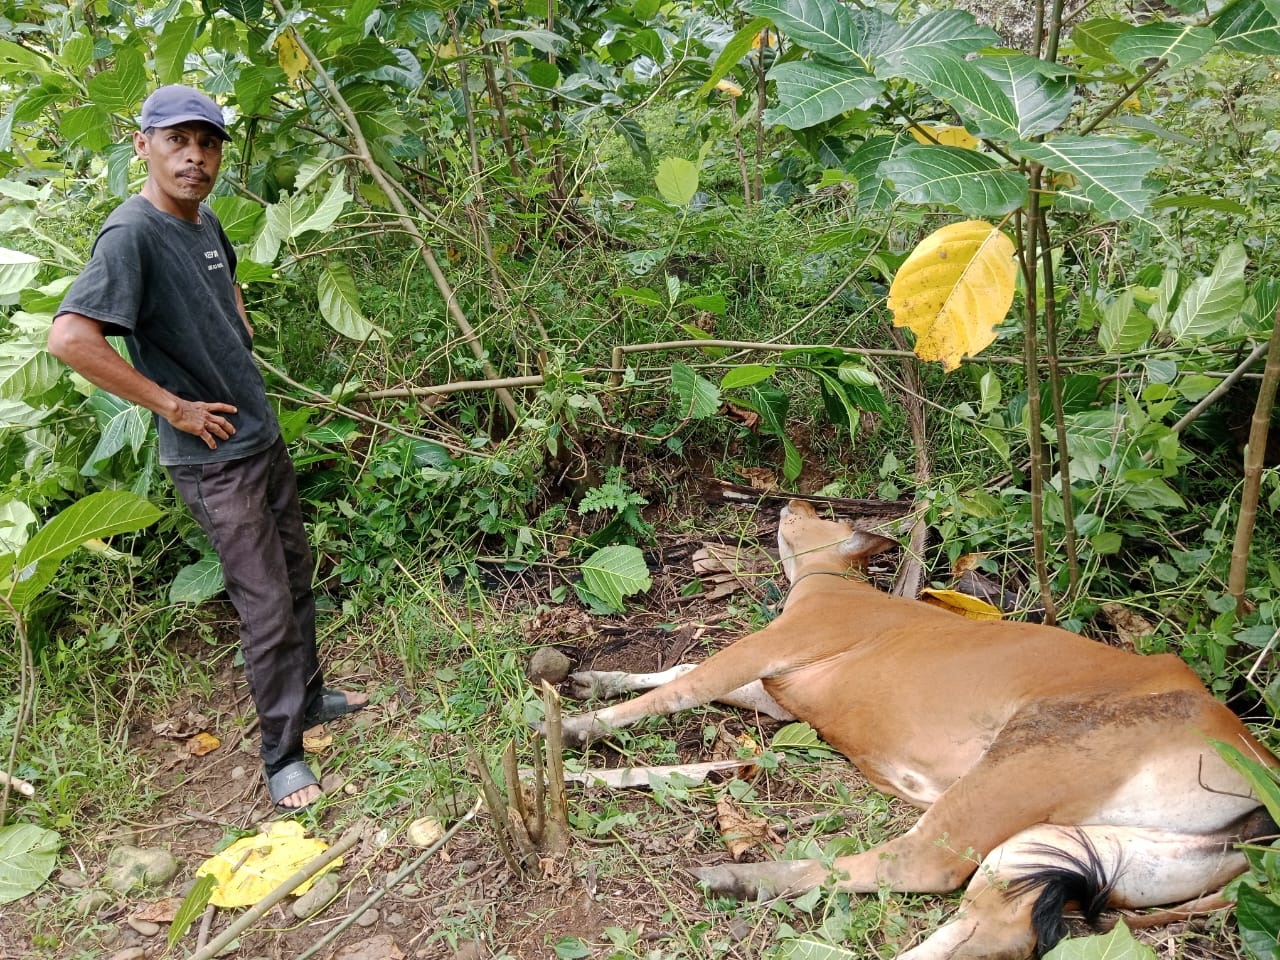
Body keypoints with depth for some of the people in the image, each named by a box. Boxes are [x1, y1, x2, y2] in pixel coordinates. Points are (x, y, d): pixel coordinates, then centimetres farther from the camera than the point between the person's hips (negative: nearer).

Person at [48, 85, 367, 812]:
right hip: (214, 459, -8)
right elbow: (69, 339, -33)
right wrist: (174, 407, -25)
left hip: (264, 435, 8)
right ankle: (283, 753, 14)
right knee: (267, 606, -2)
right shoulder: (131, 234, -21)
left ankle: (310, 696, 38)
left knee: (297, 576, 19)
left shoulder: (205, 221, 4)